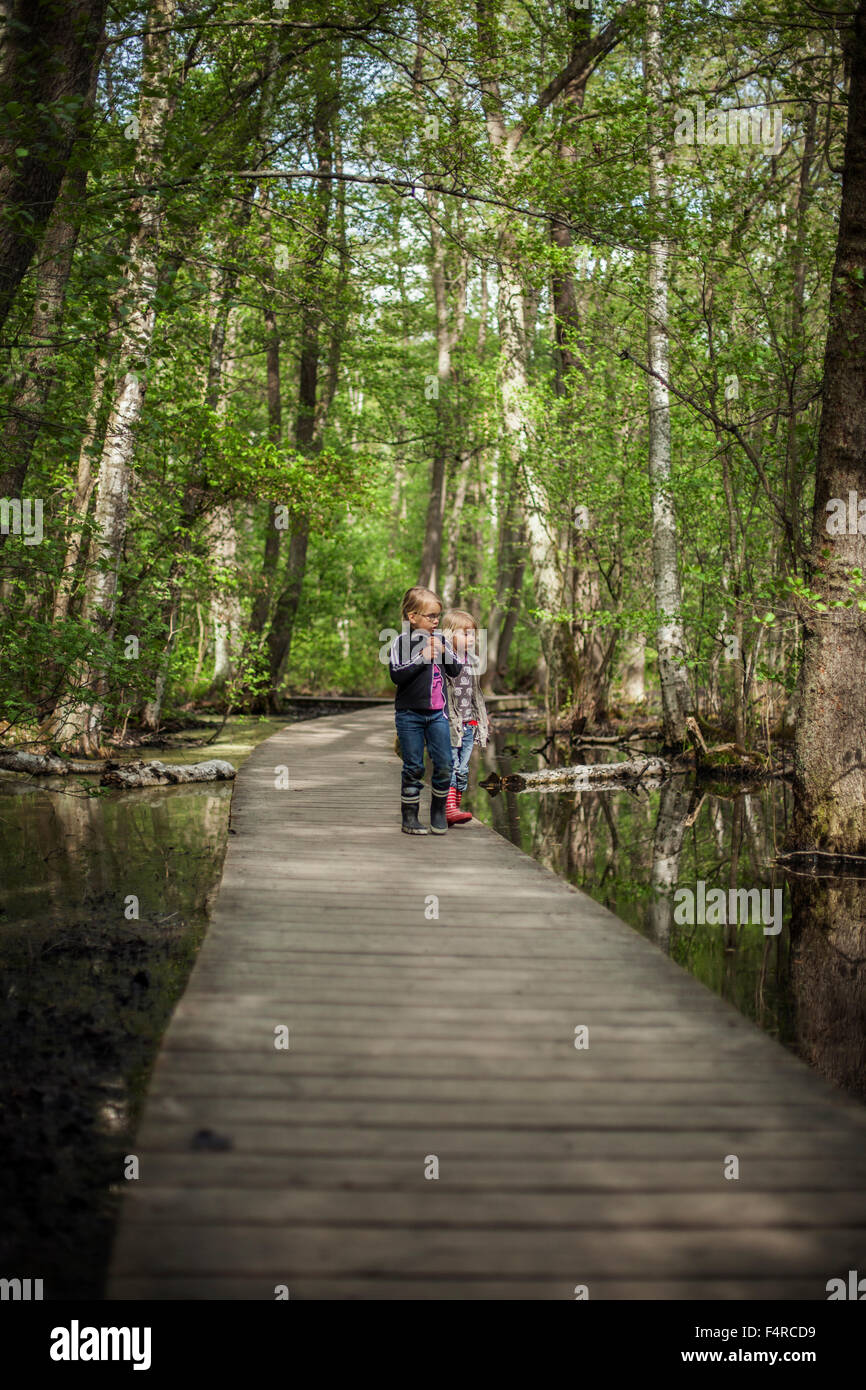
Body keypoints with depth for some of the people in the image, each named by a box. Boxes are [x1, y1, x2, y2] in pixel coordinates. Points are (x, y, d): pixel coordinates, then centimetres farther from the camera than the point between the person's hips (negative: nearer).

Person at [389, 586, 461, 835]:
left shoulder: (440, 640, 8)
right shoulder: (402, 642, -7)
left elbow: (456, 670, 11)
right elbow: (396, 674, -16)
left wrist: (444, 653, -5)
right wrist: (423, 657, -16)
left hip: (437, 713, 4)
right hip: (410, 714, -4)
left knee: (445, 764, -1)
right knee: (413, 768, 1)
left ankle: (438, 810, 17)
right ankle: (409, 817, 12)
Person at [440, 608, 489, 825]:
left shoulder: (473, 662, 14)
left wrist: (481, 721, 21)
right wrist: (449, 722, -16)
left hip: (469, 724, 7)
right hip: (449, 724, -7)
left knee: (463, 770, 7)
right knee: (451, 766, -13)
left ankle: (455, 808, 13)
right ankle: (449, 810, -18)